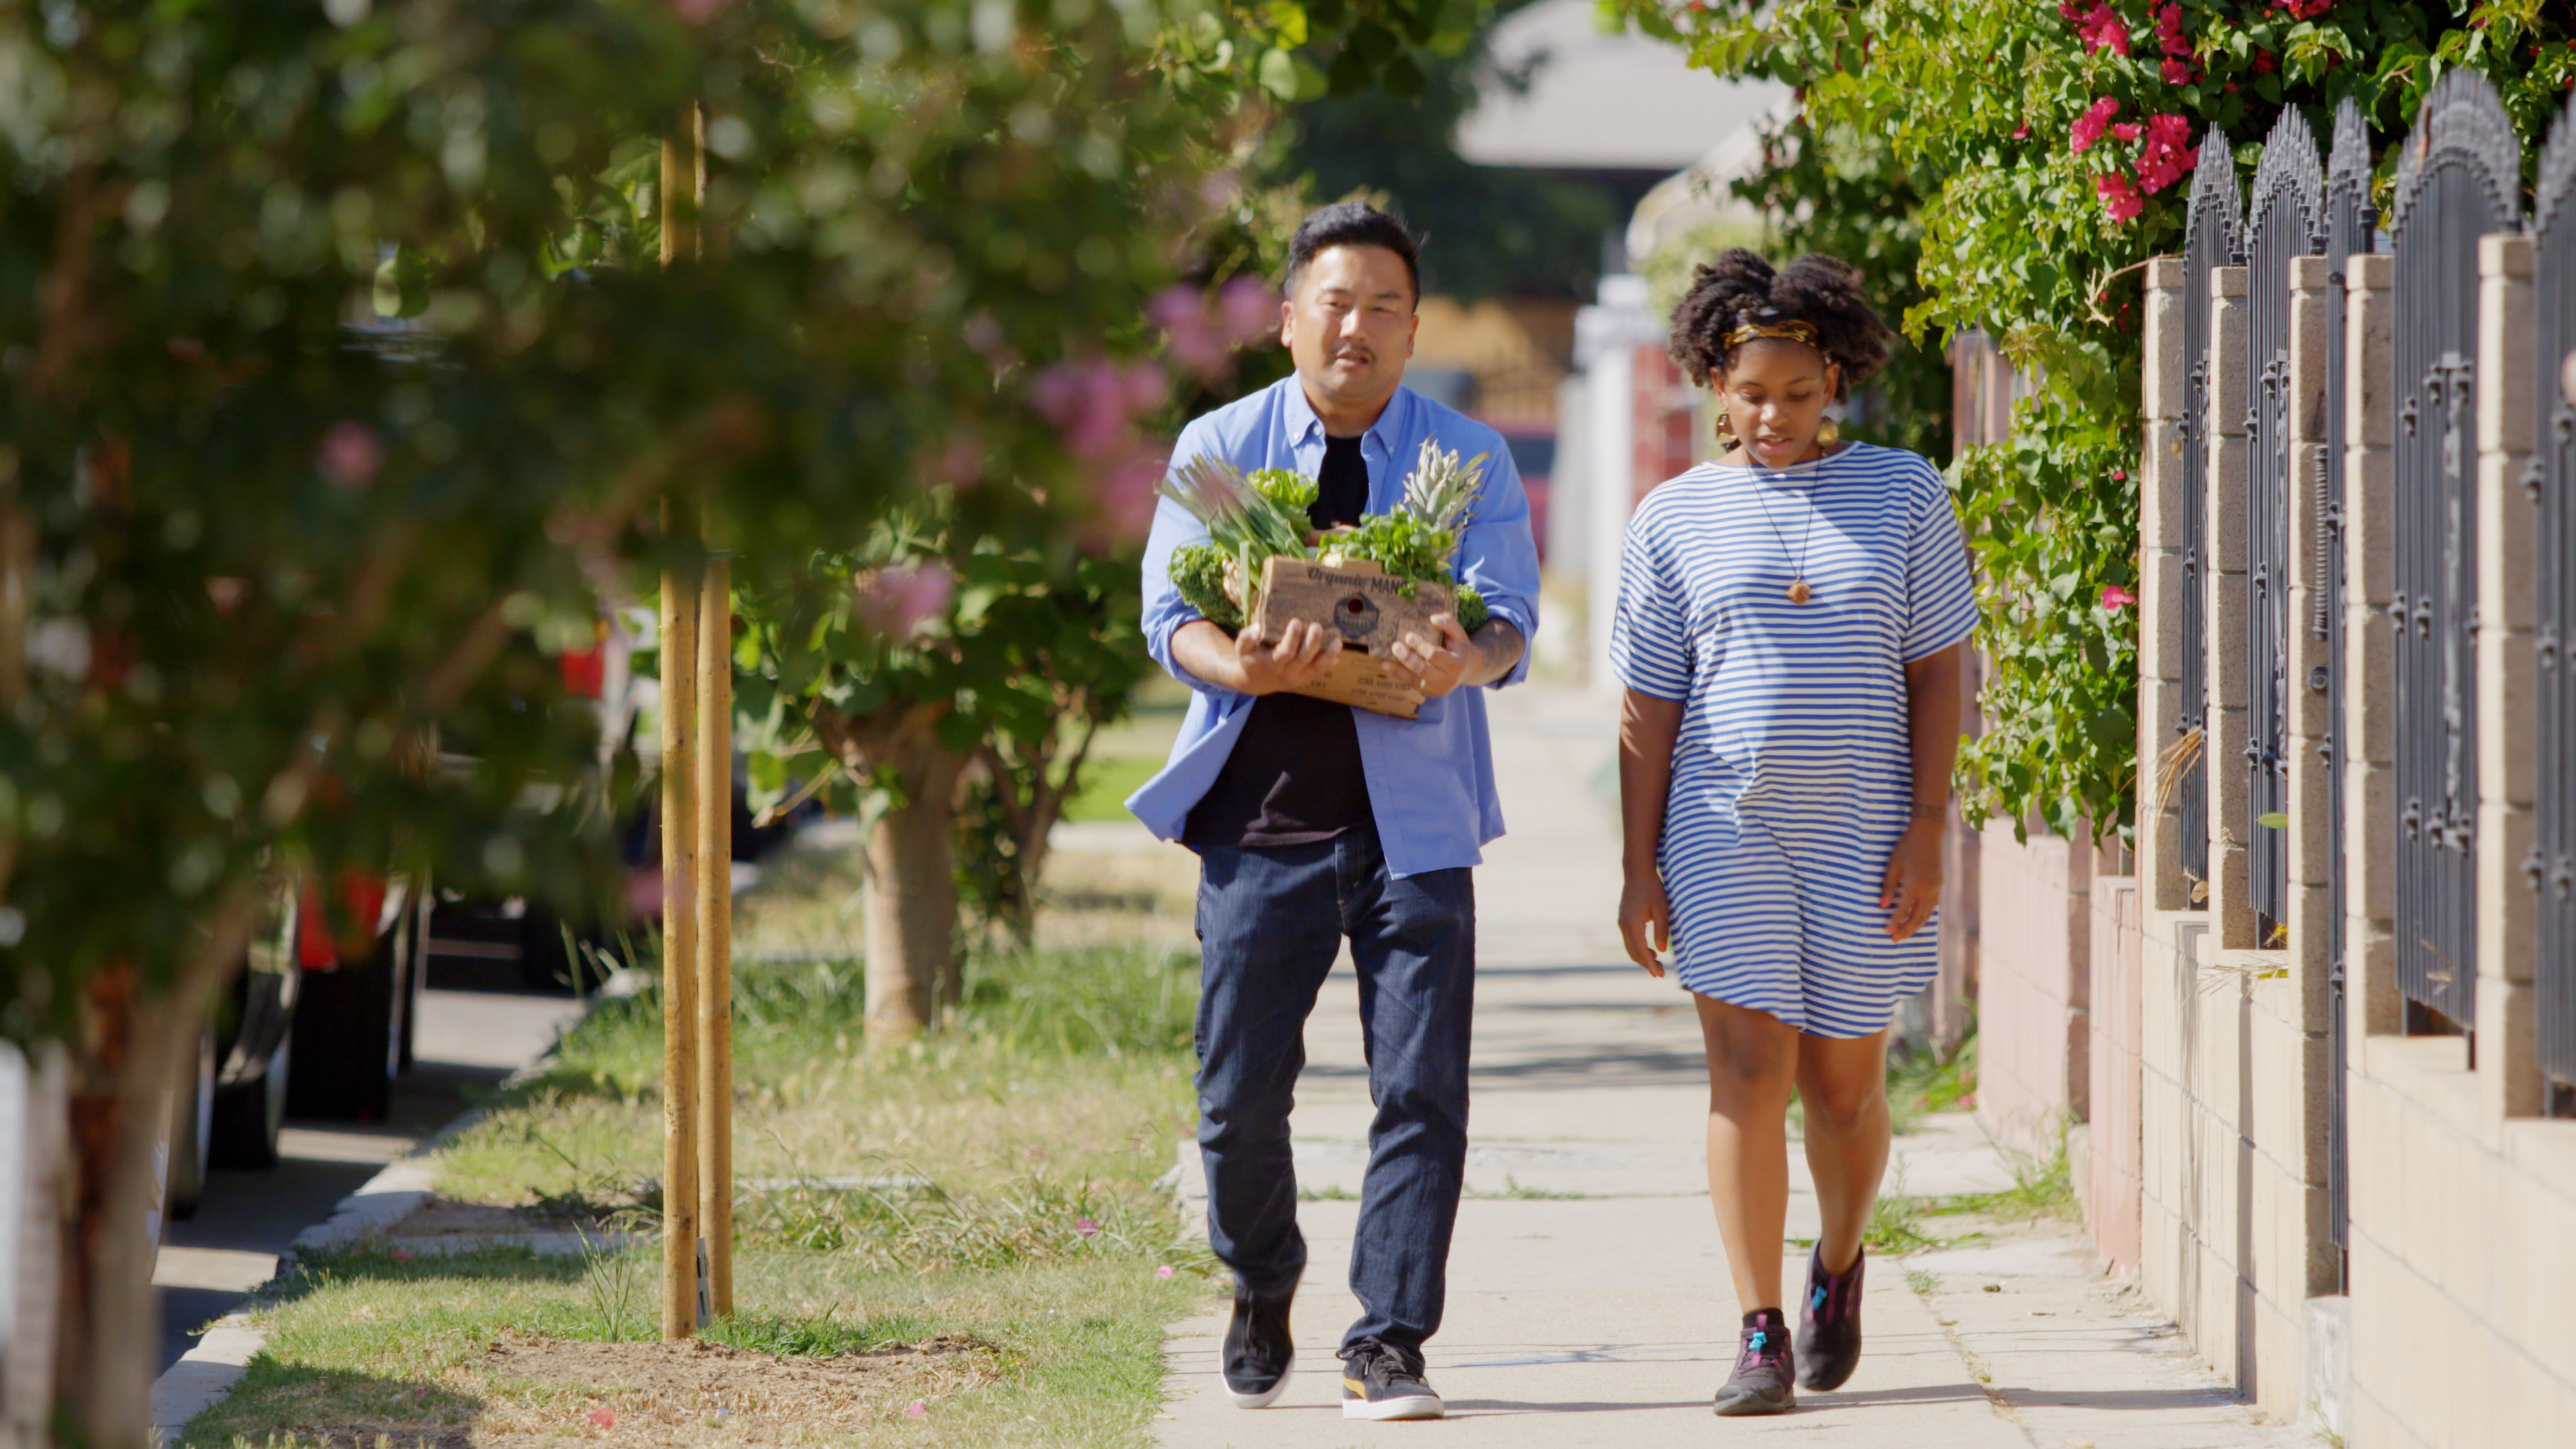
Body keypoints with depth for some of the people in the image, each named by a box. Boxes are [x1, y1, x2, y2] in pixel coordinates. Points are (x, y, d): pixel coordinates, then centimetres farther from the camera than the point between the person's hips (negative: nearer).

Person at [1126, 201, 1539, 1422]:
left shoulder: (1470, 459, 7)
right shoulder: (1218, 448, 8)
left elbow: (1509, 621, -3)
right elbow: (1169, 615, 2)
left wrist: (1463, 661, -28)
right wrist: (1243, 667, -22)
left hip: (1411, 821, 0)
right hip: (1260, 815, 0)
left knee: (1420, 1090, -8)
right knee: (1241, 1094, 2)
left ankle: (1388, 1344, -3)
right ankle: (1262, 1291, 29)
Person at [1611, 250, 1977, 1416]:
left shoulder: (1903, 497, 3)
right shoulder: (1678, 519, 3)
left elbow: (1936, 673, 2)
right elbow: (1648, 708, 5)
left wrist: (1927, 828, -6)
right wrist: (1638, 870, 0)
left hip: (1864, 833, 0)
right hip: (1726, 828, 0)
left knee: (1844, 1080, 7)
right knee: (1747, 1069, -9)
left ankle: (1839, 1265, 35)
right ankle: (1760, 1336, -10)